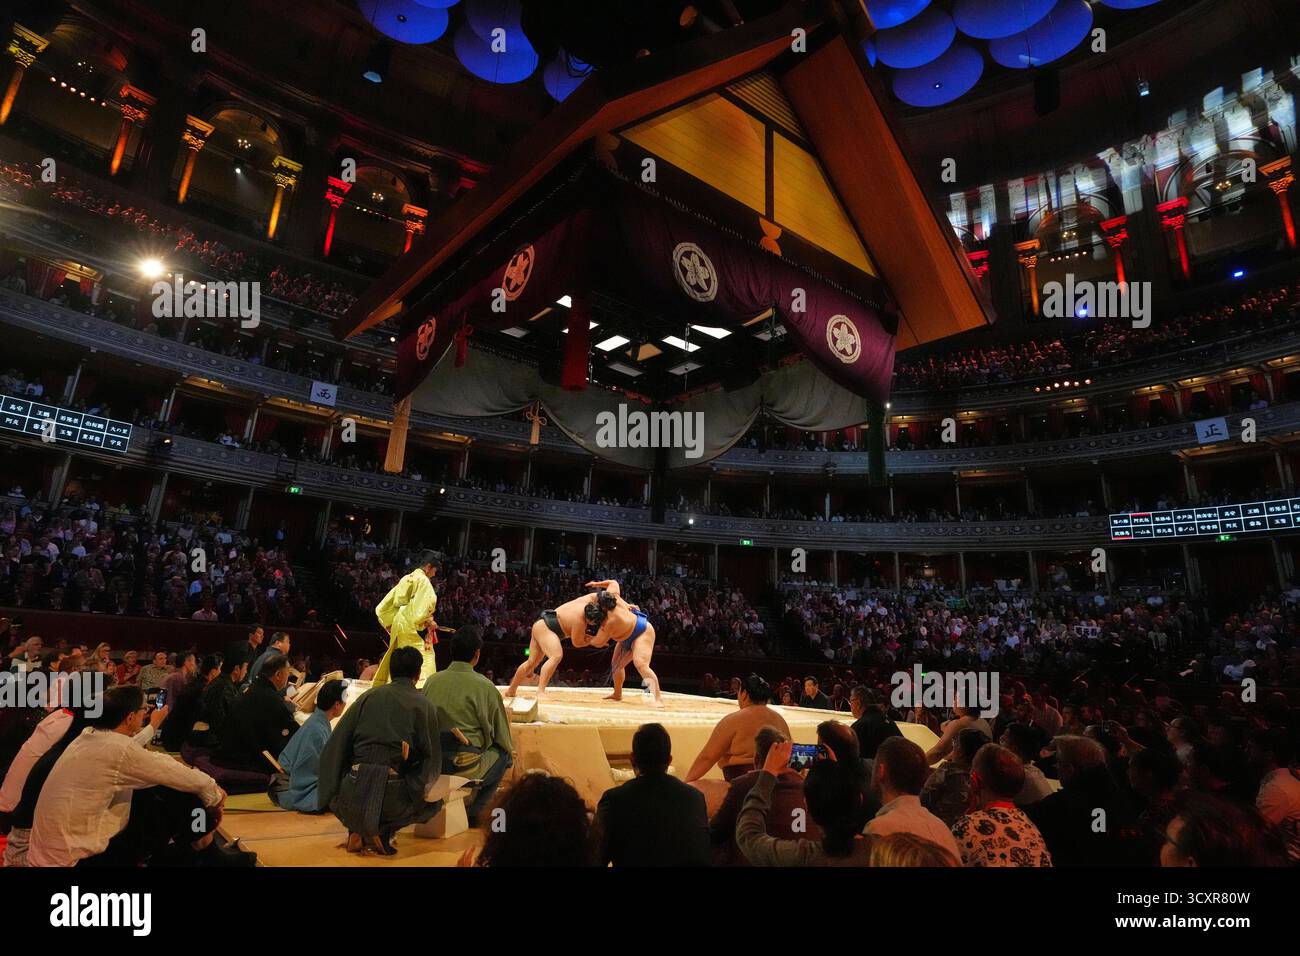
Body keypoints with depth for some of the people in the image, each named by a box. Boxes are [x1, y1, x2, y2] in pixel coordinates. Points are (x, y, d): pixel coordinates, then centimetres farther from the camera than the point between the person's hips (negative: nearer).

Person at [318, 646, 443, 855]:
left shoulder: (368, 696, 10)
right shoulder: (423, 705, 2)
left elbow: (336, 746, 10)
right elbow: (432, 760, 0)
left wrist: (330, 793, 19)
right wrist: (415, 787, 17)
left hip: (353, 795, 3)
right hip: (392, 798, -3)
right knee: (435, 804, 27)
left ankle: (357, 830, 11)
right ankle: (384, 831, 4)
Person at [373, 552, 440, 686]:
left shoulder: (405, 579, 18)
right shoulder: (423, 580, -6)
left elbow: (382, 607, 19)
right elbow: (423, 606, -20)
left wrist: (391, 625, 21)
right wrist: (429, 621, -5)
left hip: (398, 628, 9)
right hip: (413, 629, -9)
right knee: (423, 664, -12)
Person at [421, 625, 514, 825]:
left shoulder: (432, 681, 4)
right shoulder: (485, 687, -9)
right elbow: (502, 735, 0)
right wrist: (510, 751, 22)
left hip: (430, 762, 6)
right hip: (466, 766, -6)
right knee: (505, 755, 20)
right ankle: (472, 812, 12)